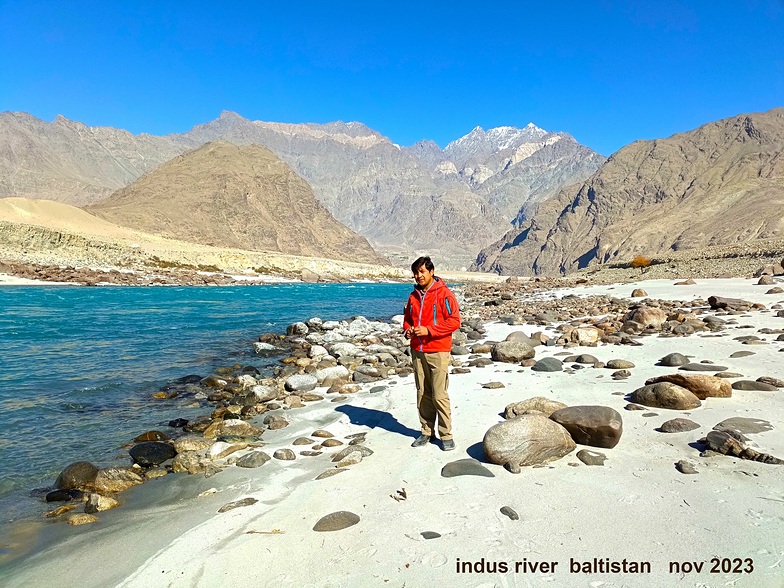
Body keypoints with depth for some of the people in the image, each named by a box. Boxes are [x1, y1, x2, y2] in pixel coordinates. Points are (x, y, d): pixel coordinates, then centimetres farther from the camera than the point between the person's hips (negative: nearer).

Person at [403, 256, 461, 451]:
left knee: (439, 395, -6)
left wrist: (429, 330, -17)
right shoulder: (414, 296, 12)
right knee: (423, 394, 9)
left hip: (438, 351, -6)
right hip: (417, 351, 6)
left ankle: (446, 436, 7)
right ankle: (426, 432, 20)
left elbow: (455, 321, -11)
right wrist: (407, 330, 1)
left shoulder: (444, 293, -7)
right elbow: (407, 317, 24)